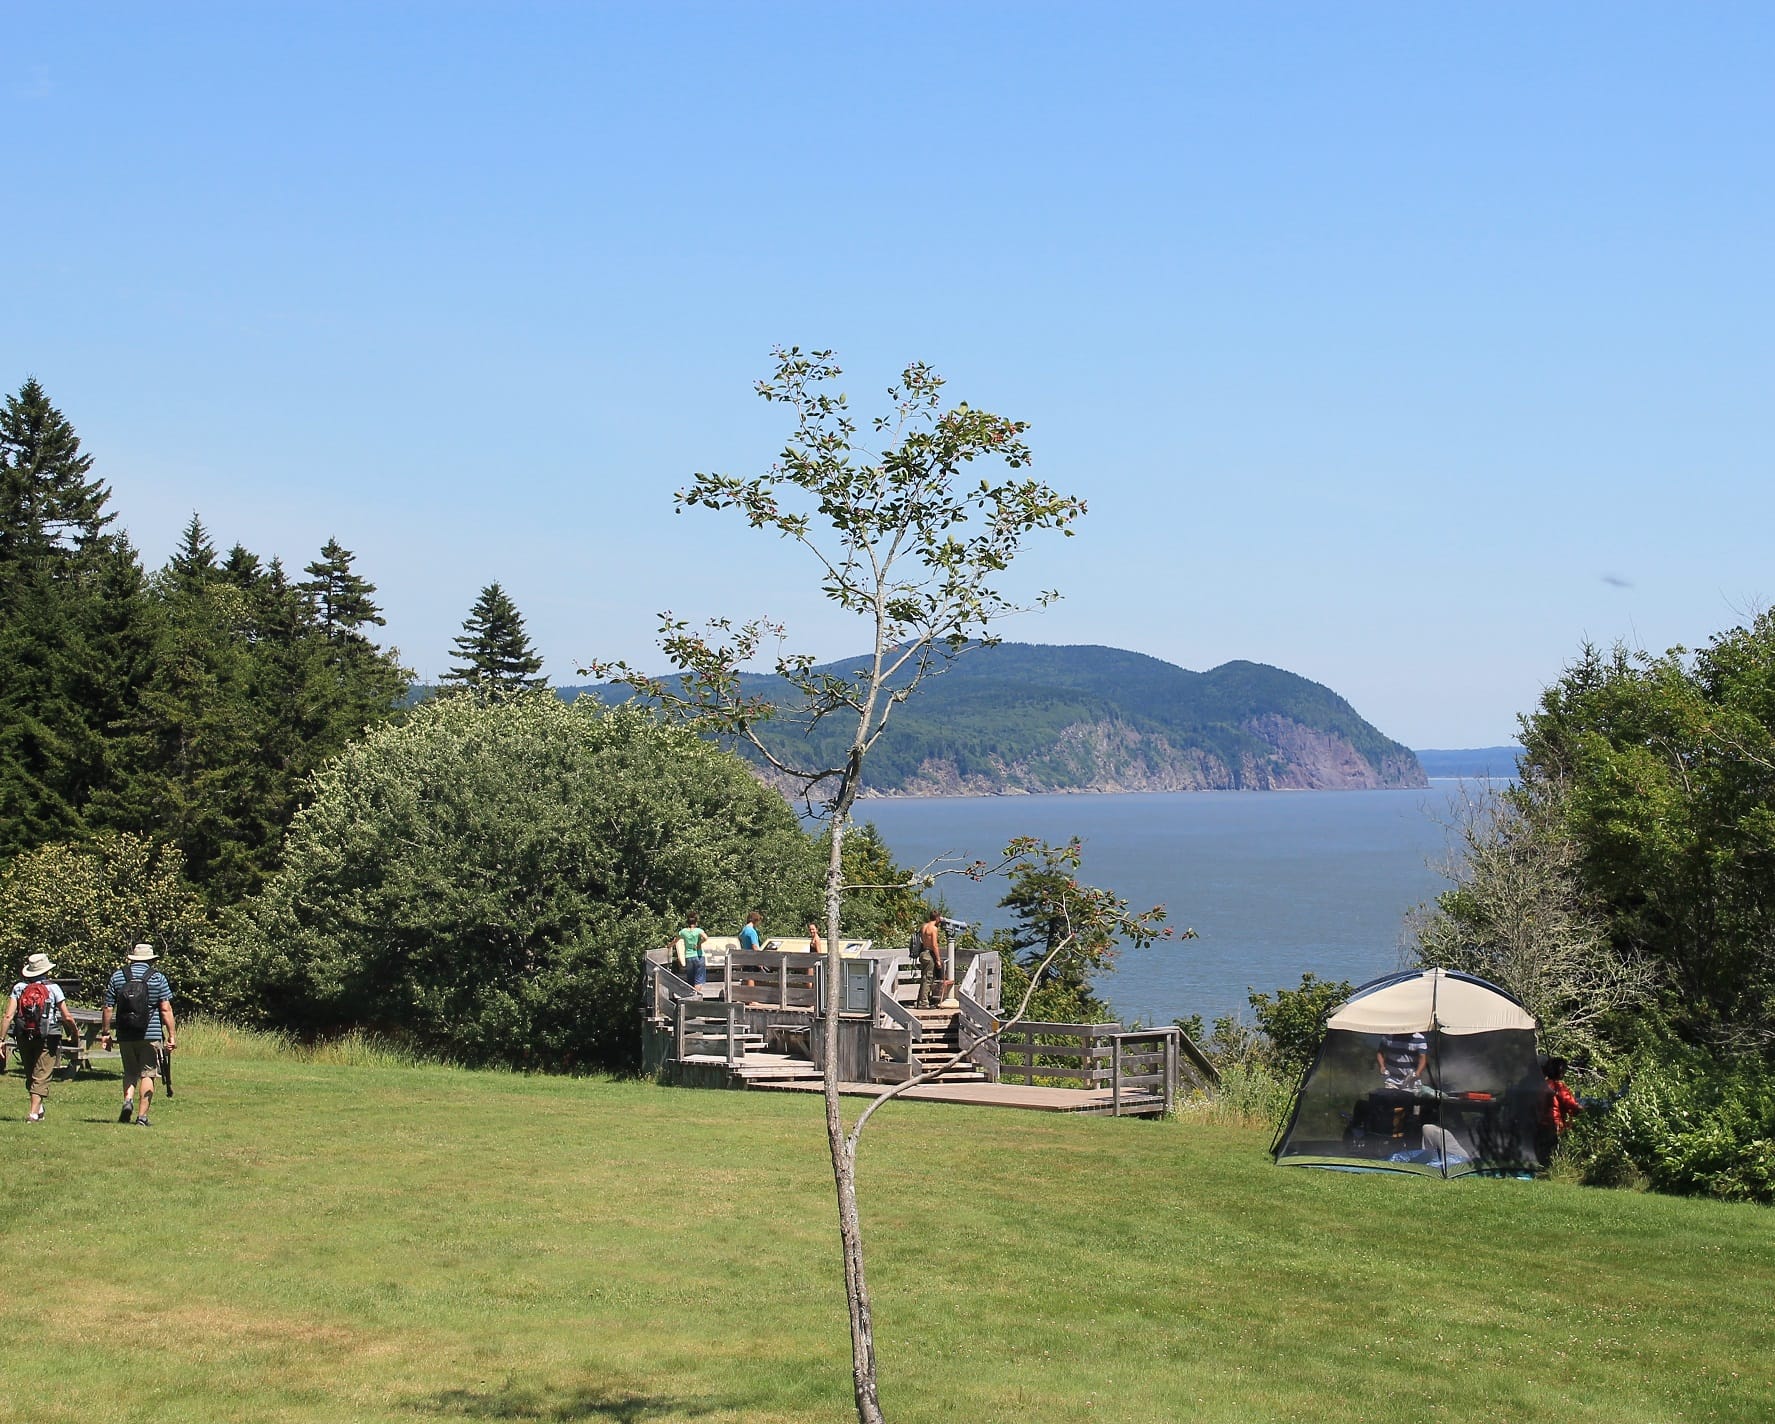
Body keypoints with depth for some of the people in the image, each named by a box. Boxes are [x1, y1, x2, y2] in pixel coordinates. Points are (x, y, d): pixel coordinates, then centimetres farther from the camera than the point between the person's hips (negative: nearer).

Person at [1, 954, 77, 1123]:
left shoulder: (19, 987, 2)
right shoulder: (53, 988, -4)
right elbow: (67, 1016, -4)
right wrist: (76, 1031, 15)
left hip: (24, 1038, 3)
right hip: (47, 1039, -3)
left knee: (30, 1076, 19)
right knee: (41, 1077, -1)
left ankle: (39, 1108, 33)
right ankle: (34, 1112, -10)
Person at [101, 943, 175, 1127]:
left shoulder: (118, 977, 5)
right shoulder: (158, 978, -2)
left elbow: (108, 1008, 4)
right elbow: (166, 1010, -6)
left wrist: (105, 1033, 12)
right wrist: (172, 1035, -3)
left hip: (125, 1036, 2)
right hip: (151, 1035, -2)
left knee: (130, 1071, 18)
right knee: (148, 1074, 4)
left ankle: (128, 1100, -6)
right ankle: (142, 1116, 1)